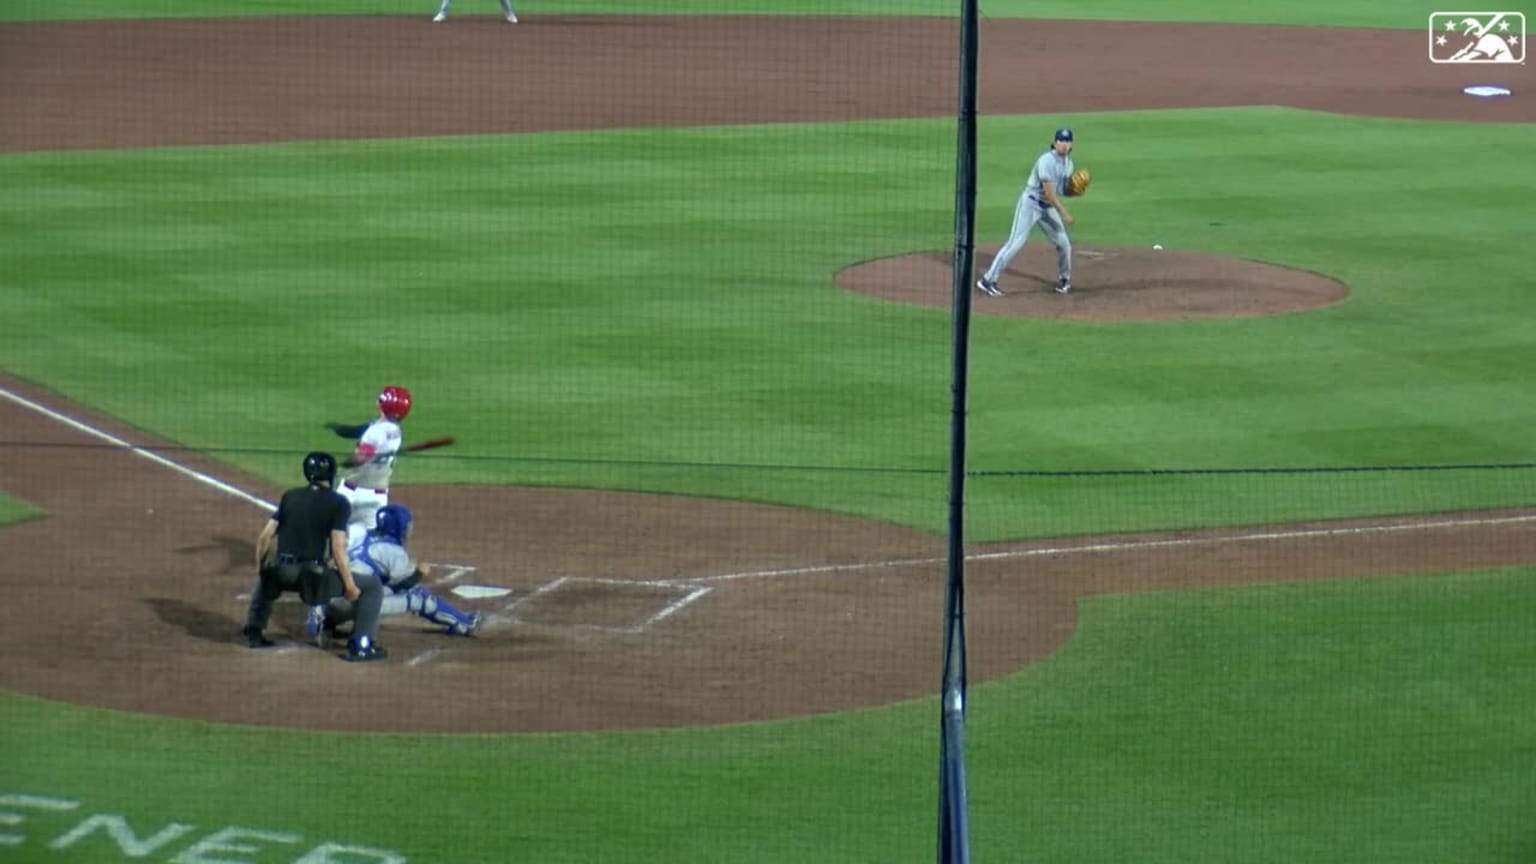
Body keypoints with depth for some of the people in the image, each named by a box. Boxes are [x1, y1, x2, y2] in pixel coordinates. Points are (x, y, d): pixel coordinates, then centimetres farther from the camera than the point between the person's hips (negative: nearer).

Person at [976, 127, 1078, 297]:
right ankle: (988, 280, -14)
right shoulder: (1047, 161, -21)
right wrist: (1063, 212, -28)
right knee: (1016, 243, -15)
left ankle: (1064, 280, 28)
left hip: (1048, 207, 8)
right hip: (1031, 202, -8)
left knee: (1063, 243, 6)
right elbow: (1048, 192, -26)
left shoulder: (1068, 163, 6)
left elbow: (1064, 190, 12)